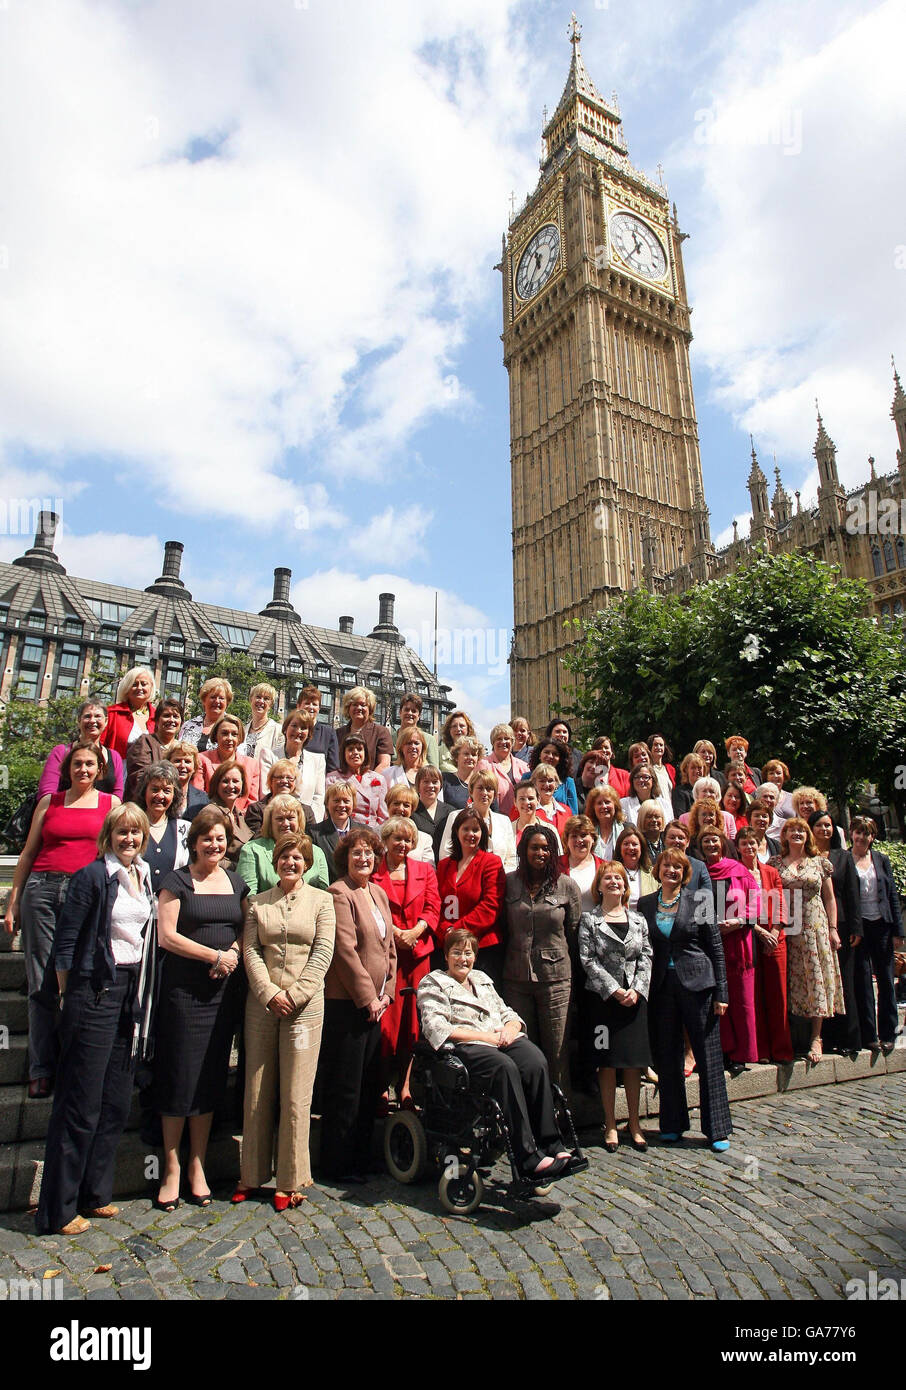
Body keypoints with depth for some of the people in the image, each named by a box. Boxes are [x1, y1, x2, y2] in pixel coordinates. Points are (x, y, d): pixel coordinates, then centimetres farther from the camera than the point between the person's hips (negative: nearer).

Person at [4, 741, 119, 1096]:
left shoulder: (111, 803, 9)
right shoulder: (49, 802, 14)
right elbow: (28, 853, 16)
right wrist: (13, 901, 11)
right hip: (42, 888, 2)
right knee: (41, 981, 1)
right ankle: (41, 1070, 8)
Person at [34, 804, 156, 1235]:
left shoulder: (146, 876, 9)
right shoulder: (92, 876, -11)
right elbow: (65, 942, -10)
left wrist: (142, 995, 14)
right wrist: (70, 995, -6)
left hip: (132, 990, 7)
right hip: (96, 992, -7)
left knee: (116, 1102, 13)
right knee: (81, 1104, 2)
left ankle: (94, 1194, 29)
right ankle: (58, 1210, 17)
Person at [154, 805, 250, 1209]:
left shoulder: (236, 882, 10)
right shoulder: (177, 881, -3)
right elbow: (166, 936, -9)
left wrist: (234, 952, -6)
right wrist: (214, 955, -13)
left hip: (225, 990, 4)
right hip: (184, 990, -4)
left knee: (211, 1079, 10)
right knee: (180, 1077, 1)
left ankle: (197, 1166, 24)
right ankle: (171, 1169, 18)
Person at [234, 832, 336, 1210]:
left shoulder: (321, 899, 4)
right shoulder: (259, 902, 10)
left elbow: (322, 952, -2)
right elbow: (251, 951, 2)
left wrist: (295, 994, -10)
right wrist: (270, 993, -10)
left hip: (305, 1005, -2)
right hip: (262, 1003, 2)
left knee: (295, 1095, 2)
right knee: (257, 1092, 8)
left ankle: (291, 1180, 15)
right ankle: (252, 1174, 24)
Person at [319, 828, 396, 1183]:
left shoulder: (379, 894, 13)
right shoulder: (339, 893, -12)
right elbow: (345, 951, -17)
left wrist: (386, 993, 6)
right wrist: (368, 998, -14)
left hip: (374, 1003, 8)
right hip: (347, 1003, -8)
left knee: (369, 1086, 15)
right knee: (345, 1088, 3)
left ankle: (362, 1156, 28)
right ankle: (338, 1164, 18)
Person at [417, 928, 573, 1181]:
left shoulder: (482, 979, 29)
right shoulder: (432, 983, 9)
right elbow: (436, 1027, -6)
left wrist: (510, 1029, -1)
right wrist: (484, 1036, -11)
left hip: (504, 1041, 5)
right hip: (467, 1047, -5)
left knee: (536, 1063, -27)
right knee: (505, 1067, -35)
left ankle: (552, 1147, -24)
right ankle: (528, 1159, -32)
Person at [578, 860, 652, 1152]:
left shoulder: (638, 920, 9)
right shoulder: (589, 919, -1)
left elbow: (646, 958, 5)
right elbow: (588, 960, -7)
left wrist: (636, 989, -9)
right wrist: (615, 990, -13)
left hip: (635, 998, 3)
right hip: (603, 998, -2)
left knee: (634, 1062, 7)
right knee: (607, 1062, 3)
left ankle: (634, 1123, 21)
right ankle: (610, 1124, 16)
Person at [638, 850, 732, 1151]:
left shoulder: (699, 903, -1)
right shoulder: (645, 904, 6)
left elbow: (716, 949, 1)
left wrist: (720, 993, -3)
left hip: (697, 984, -2)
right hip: (661, 988, 2)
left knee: (709, 1057, 3)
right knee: (667, 1058, 10)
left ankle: (717, 1129, 15)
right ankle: (673, 1125, 24)